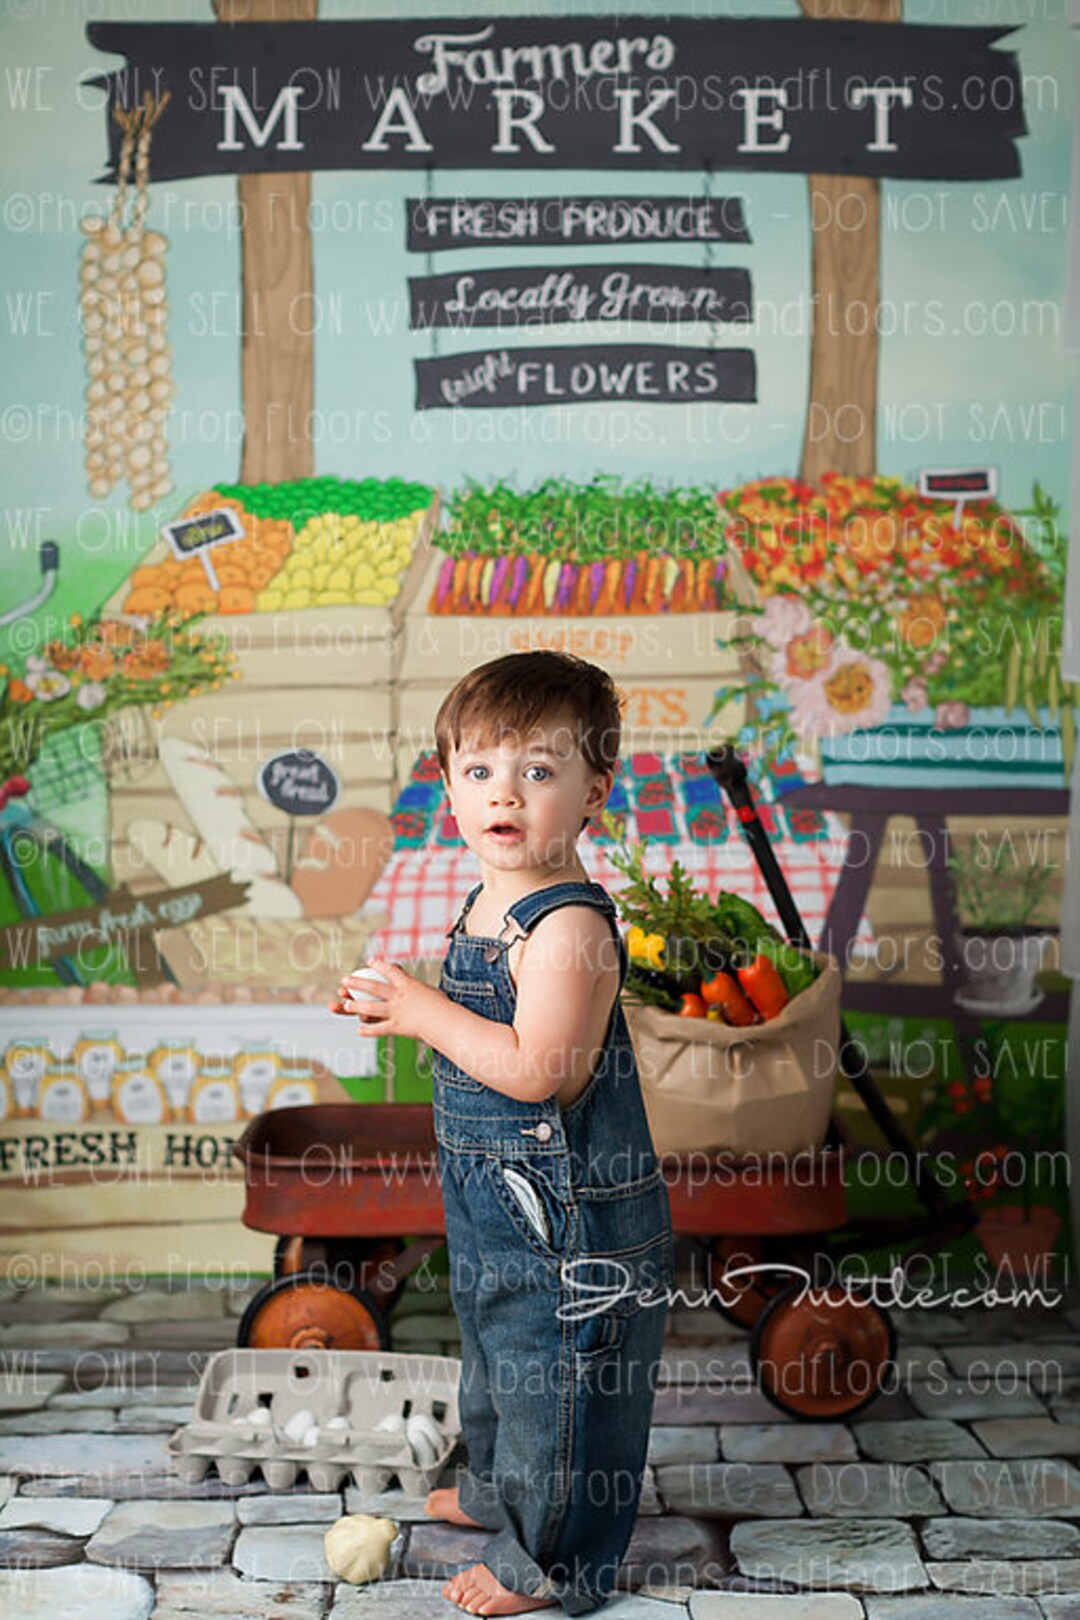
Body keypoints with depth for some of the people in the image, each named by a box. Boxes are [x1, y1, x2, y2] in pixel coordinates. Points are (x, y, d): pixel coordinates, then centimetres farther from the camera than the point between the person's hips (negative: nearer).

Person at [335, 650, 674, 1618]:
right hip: (495, 1192, 10)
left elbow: (537, 1069, -30)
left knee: (554, 1377, 6)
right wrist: (399, 1007, 2)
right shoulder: (492, 901, 5)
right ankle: (497, 1491, 50)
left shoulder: (570, 923, -26)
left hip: (563, 1208, -10)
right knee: (496, 1349, 28)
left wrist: (425, 1013, -22)